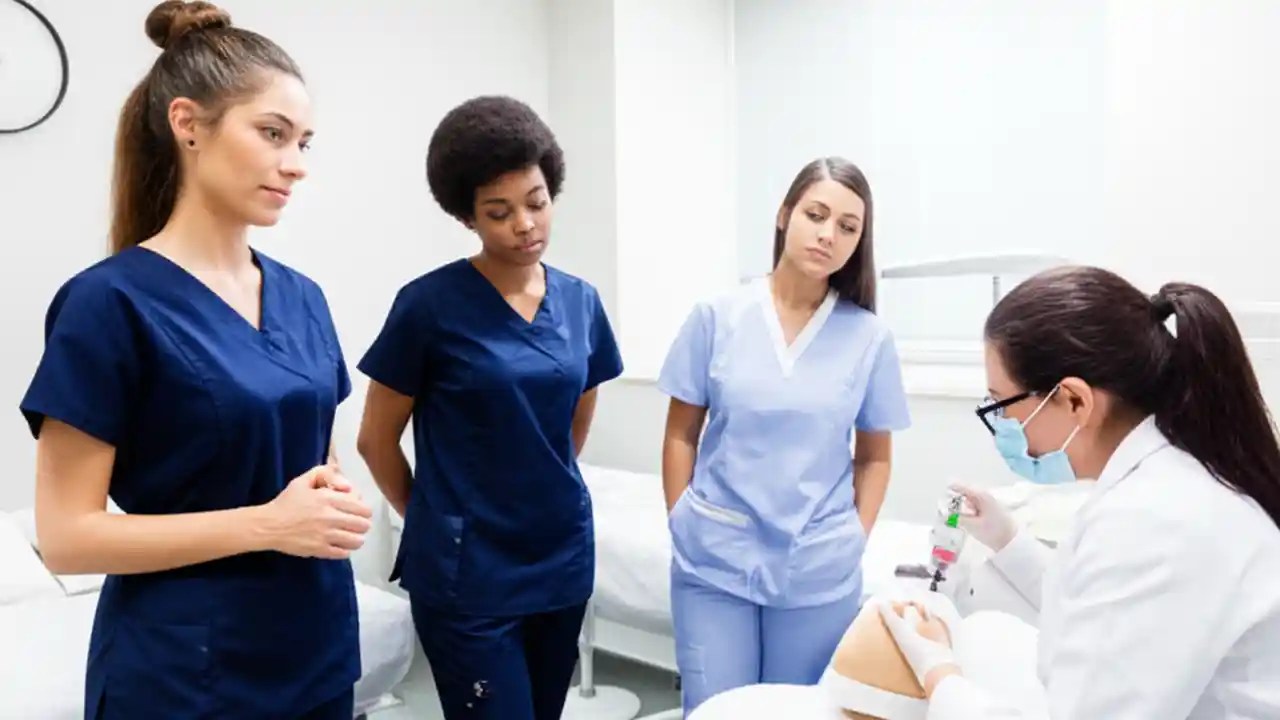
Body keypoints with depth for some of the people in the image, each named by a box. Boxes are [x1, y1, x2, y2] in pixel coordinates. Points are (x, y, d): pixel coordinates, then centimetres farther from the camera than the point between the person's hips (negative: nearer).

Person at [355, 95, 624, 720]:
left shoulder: (581, 303, 2)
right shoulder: (430, 304, -12)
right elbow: (377, 440, -3)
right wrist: (437, 520, 7)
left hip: (563, 558, 5)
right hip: (467, 574, -5)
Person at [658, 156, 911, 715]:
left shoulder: (870, 337, -2)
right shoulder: (716, 317, -4)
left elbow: (874, 457, 7)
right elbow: (681, 436, 2)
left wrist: (854, 540, -1)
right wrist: (683, 526, -1)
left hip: (819, 572, 1)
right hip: (714, 562, -1)